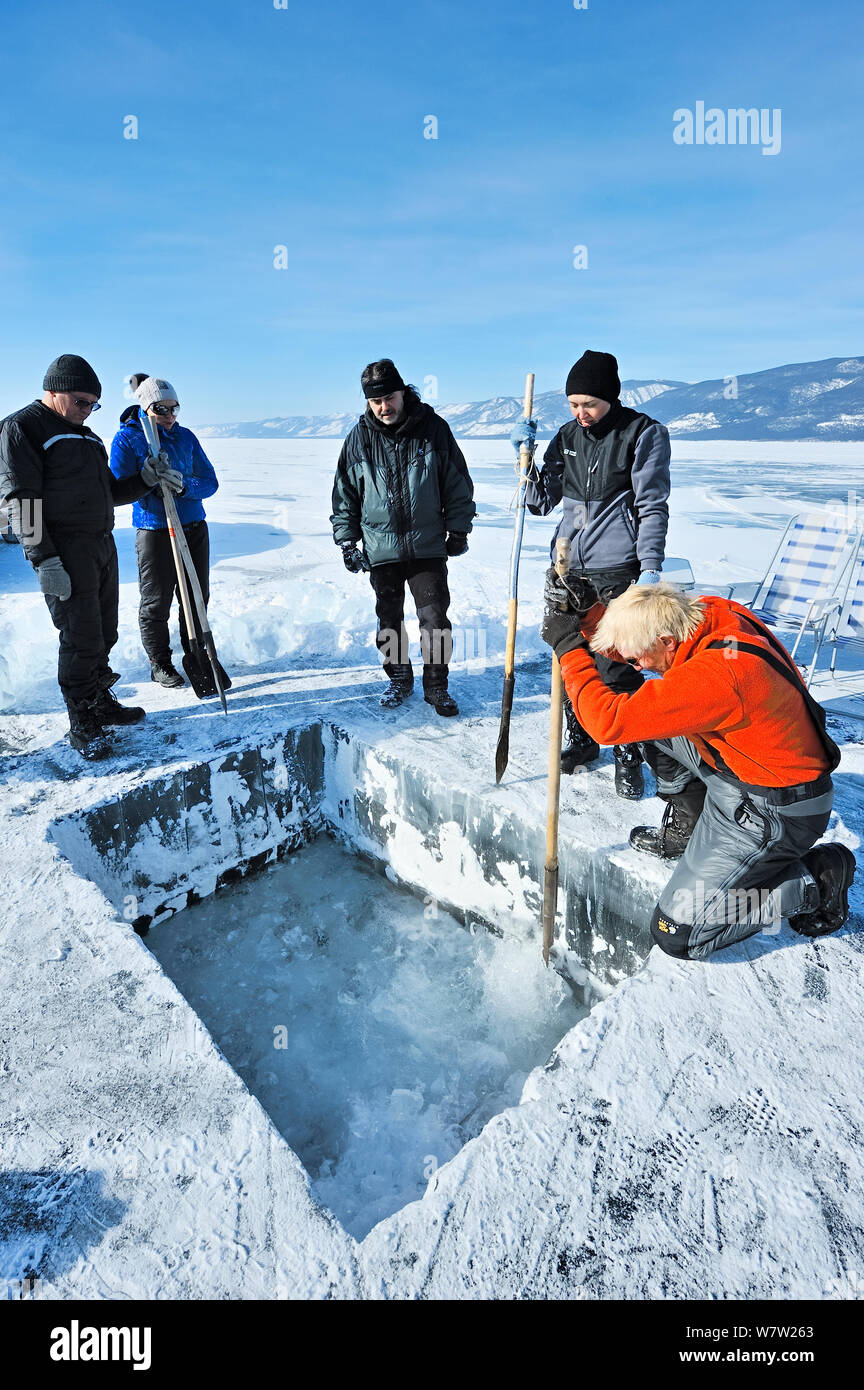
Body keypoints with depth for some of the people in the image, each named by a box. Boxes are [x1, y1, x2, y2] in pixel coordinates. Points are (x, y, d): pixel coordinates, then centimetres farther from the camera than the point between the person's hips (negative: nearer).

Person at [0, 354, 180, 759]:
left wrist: (144, 478, 6)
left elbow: (109, 493, 24)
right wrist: (43, 559, -20)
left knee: (104, 633, 13)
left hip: (103, 547, 8)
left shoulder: (86, 436, 21)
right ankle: (82, 724, 5)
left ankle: (101, 701, 28)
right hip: (65, 554, -8)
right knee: (81, 640, -7)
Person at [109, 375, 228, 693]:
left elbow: (210, 481, 2)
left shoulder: (185, 437, 8)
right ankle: (160, 663, 21)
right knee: (156, 603, 4)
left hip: (194, 528, 4)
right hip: (154, 532, -4)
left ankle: (196, 658, 23)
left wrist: (185, 485, -18)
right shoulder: (127, 438, -3)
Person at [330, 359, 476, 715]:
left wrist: (458, 529, 5)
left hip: (429, 548, -1)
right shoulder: (359, 438, 2)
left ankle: (436, 685, 16)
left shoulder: (433, 428, -2)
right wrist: (346, 539, 7)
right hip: (380, 550, 2)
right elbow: (344, 492, 10)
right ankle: (399, 677, 30)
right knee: (389, 620, 12)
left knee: (435, 619, -1)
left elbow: (458, 481, 6)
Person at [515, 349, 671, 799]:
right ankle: (581, 741, 29)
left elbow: (652, 507, -6)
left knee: (616, 670, -4)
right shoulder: (568, 436, 11)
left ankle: (628, 756, 15)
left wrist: (650, 568, -16)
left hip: (618, 571, -5)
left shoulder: (645, 433, -2)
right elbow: (540, 503, 12)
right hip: (568, 568, 5)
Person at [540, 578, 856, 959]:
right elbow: (625, 645, 4)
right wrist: (582, 613, -12)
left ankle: (815, 879, 6)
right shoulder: (707, 614, -9)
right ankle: (685, 829, 23)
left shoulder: (715, 675, -35)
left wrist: (569, 648, -25)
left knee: (676, 935, -4)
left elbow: (609, 722, -34)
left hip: (773, 812, -9)